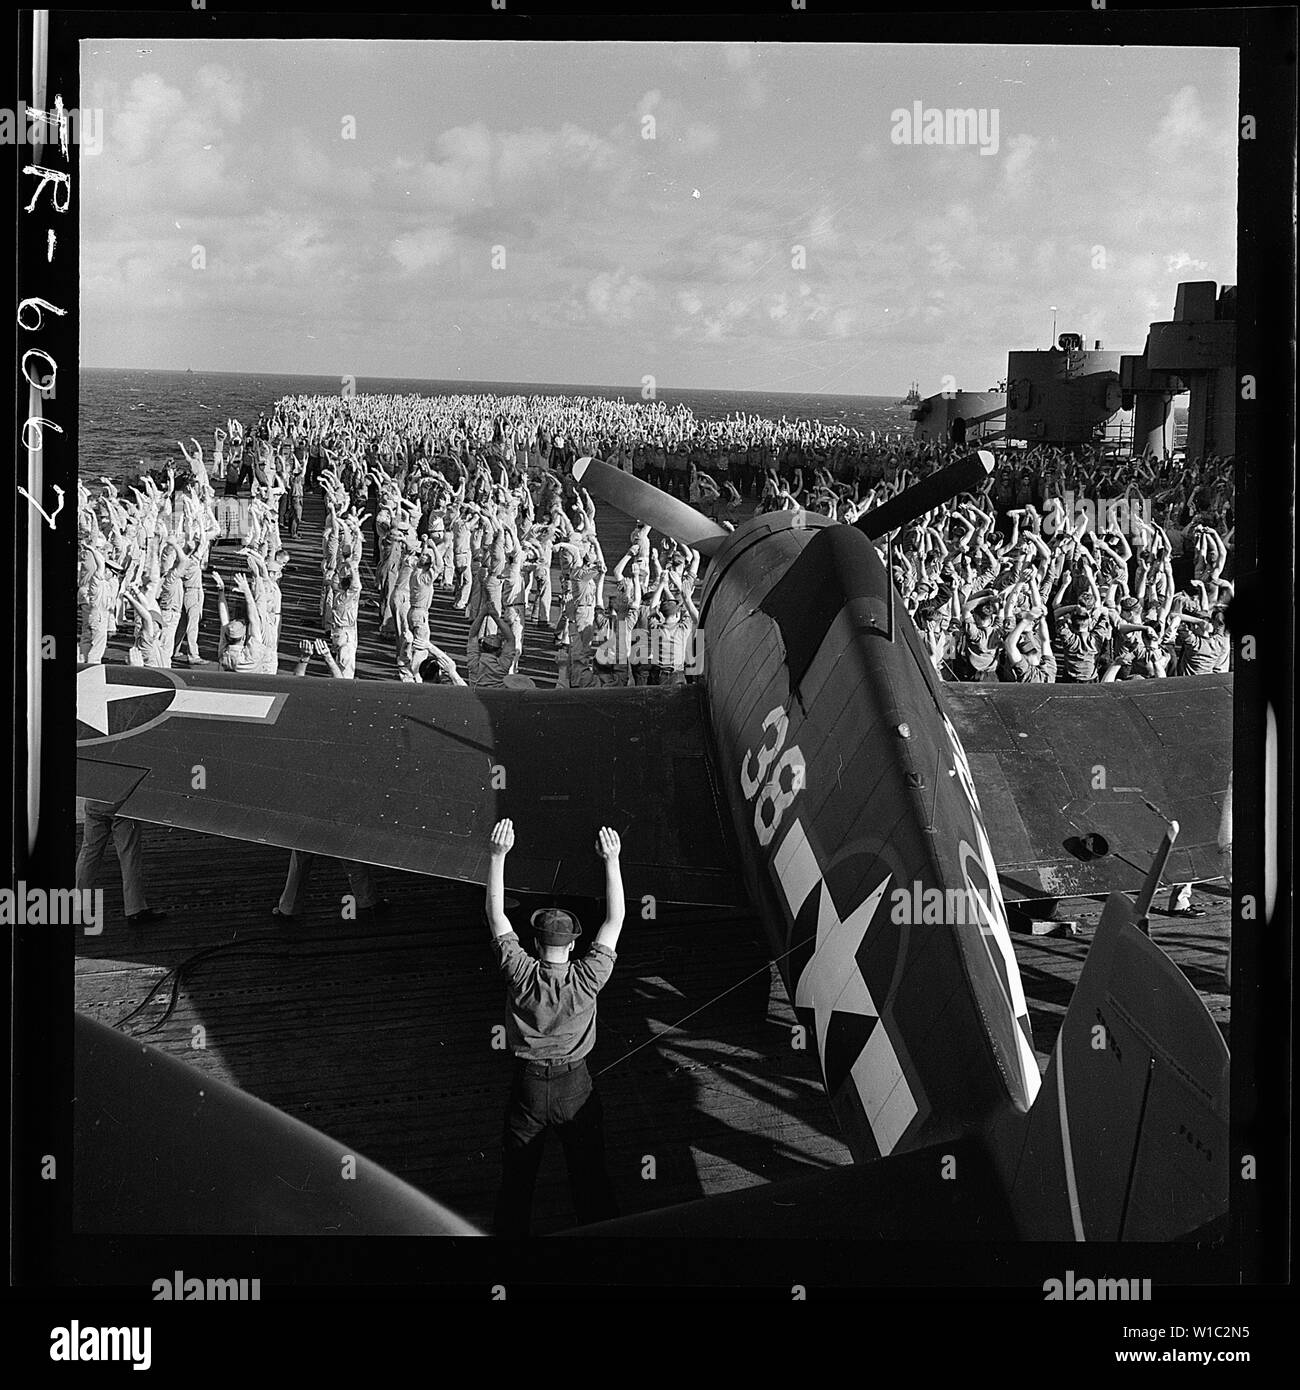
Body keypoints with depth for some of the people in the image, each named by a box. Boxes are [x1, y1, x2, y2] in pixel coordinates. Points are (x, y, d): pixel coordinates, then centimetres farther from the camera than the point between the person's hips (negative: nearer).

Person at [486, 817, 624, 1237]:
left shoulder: (520, 975, -15)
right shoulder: (586, 979, -15)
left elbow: (496, 915, -8)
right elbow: (614, 921, -7)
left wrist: (498, 855, -10)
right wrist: (612, 860, -6)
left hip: (527, 1087, 0)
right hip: (575, 1088, 0)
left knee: (517, 1180, 12)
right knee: (591, 1179, 10)